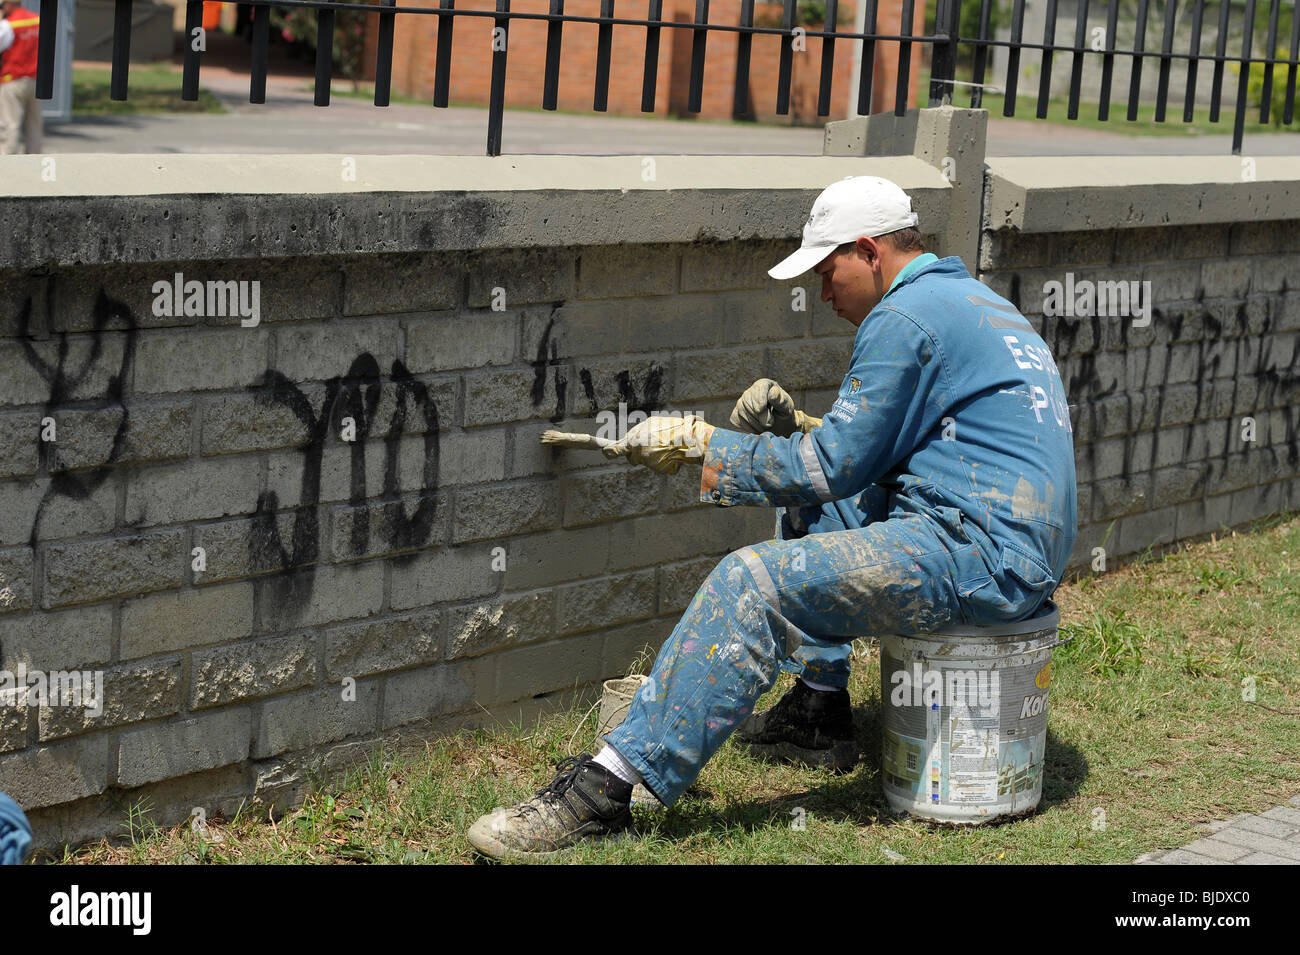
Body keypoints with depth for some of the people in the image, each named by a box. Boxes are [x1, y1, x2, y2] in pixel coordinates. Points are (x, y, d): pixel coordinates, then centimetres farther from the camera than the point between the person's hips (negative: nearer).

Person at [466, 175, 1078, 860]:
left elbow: (835, 465, -11)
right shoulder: (970, 298, 21)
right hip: (1019, 542, 11)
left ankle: (609, 785, -21)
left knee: (752, 585, -18)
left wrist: (700, 442, -3)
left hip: (982, 558, -11)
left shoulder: (905, 318, -12)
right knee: (808, 506, 25)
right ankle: (820, 713, 26)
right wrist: (798, 425, 15)